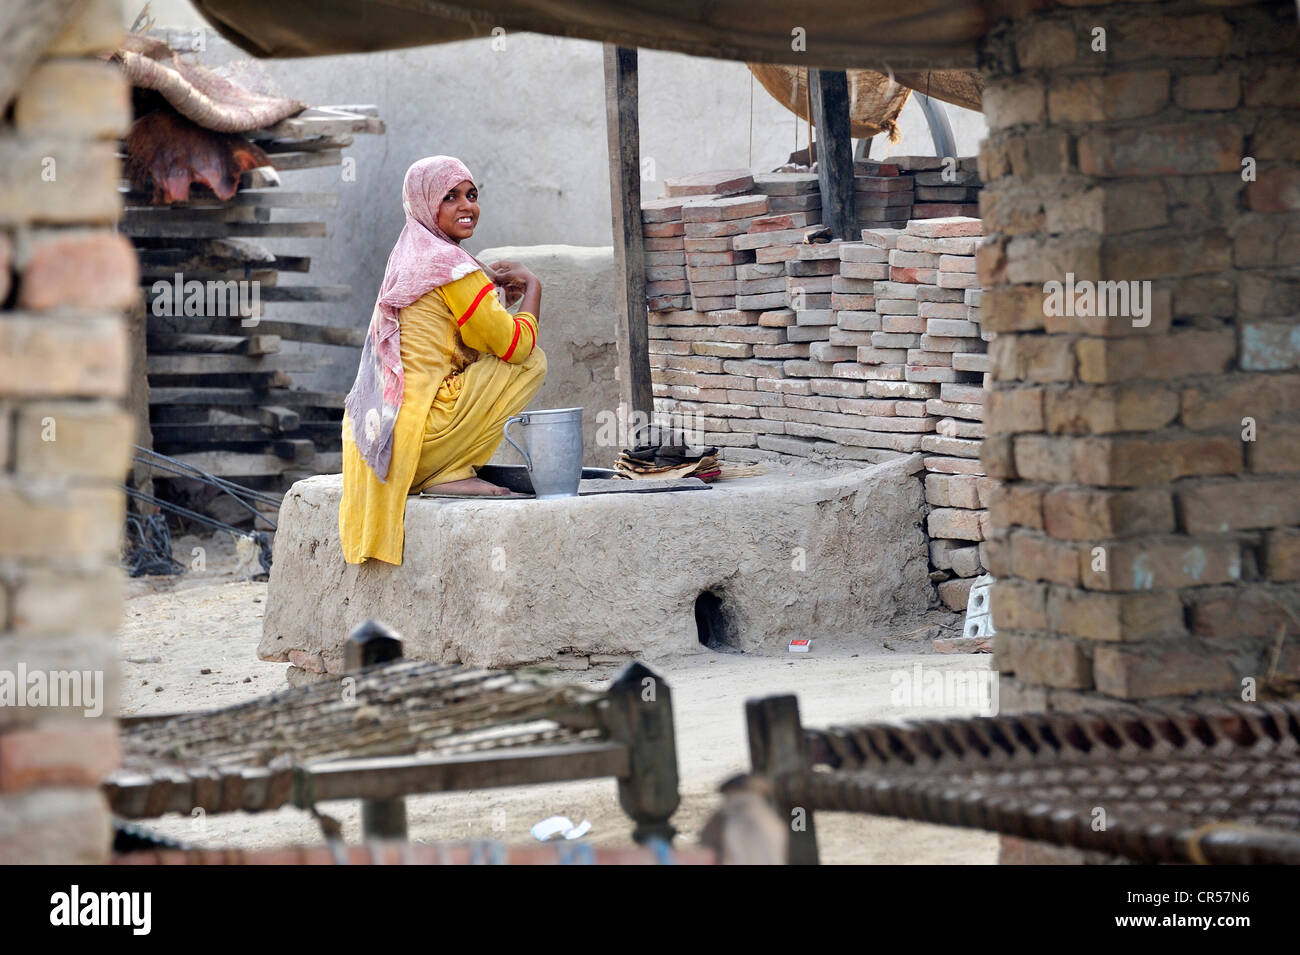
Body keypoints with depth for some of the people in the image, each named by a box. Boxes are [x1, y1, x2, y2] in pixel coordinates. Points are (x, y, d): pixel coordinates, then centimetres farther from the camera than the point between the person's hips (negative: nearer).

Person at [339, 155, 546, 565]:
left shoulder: (407, 257, 16)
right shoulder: (451, 266, -12)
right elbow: (515, 343, -10)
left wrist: (488, 280, 13)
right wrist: (532, 287, 8)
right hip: (416, 432, -9)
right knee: (530, 362, -3)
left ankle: (442, 473, 13)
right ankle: (452, 473, -4)